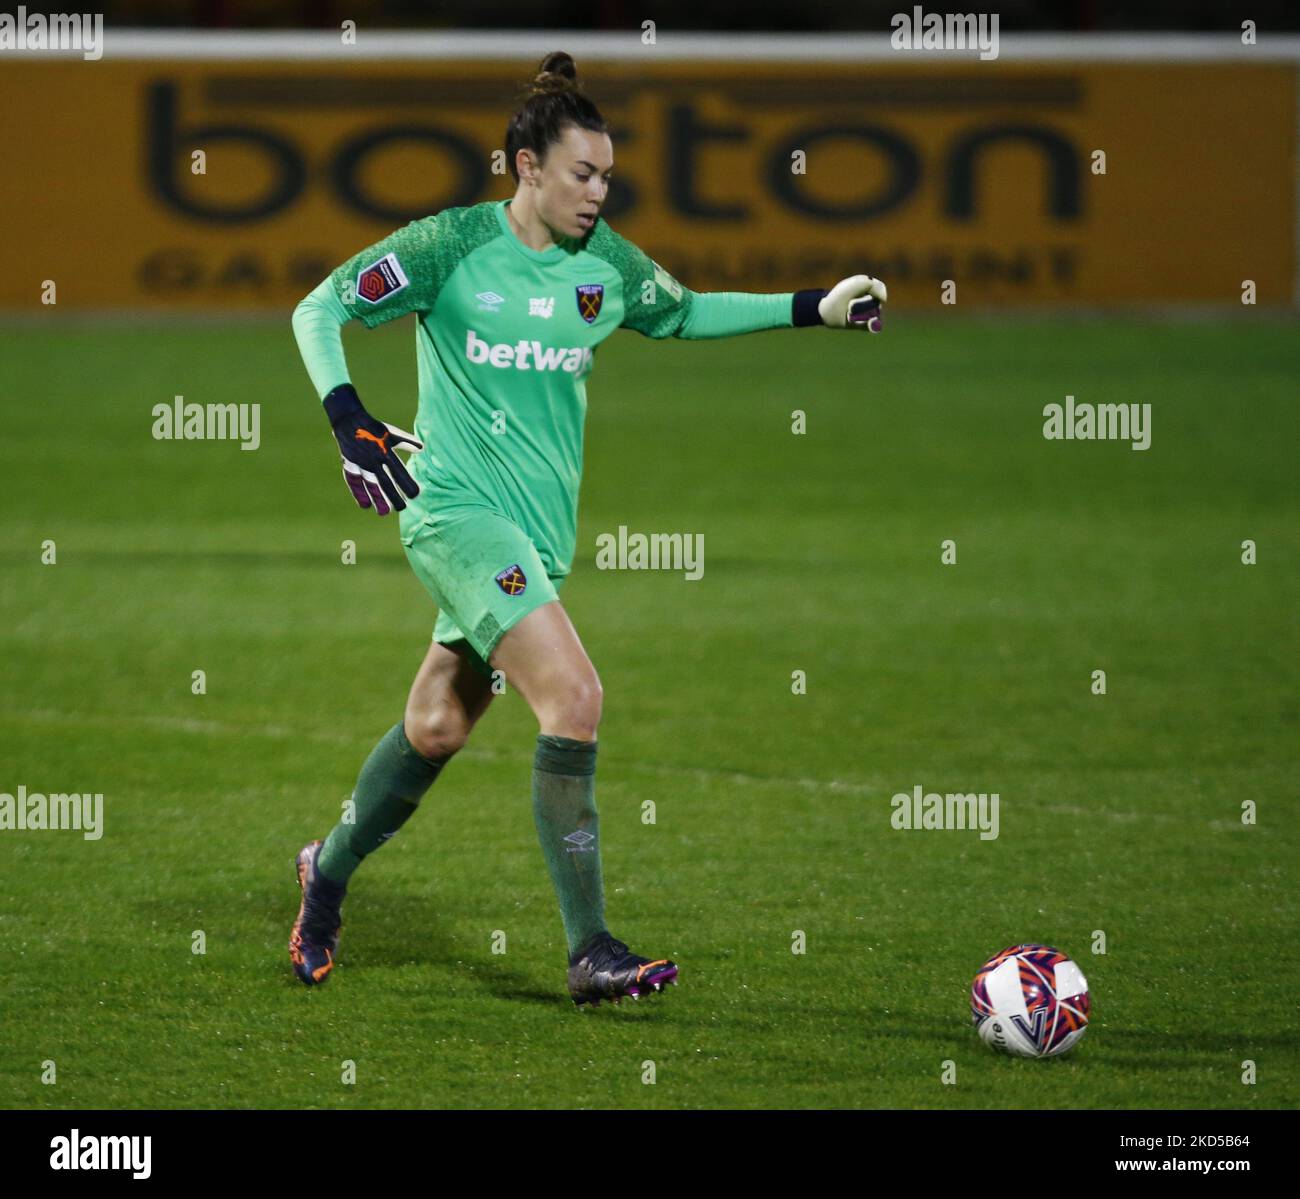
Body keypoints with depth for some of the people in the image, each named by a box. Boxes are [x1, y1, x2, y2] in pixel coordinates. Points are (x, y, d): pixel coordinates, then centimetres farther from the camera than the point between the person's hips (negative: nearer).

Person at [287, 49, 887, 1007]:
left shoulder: (604, 263, 8)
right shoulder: (455, 245, -8)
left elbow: (685, 313, 26)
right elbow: (319, 310, -6)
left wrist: (813, 309, 19)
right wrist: (350, 422, -20)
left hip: (543, 529, 6)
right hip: (461, 508, -6)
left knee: (437, 727, 10)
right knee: (574, 695, -21)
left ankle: (329, 873, 37)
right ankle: (591, 953, -19)